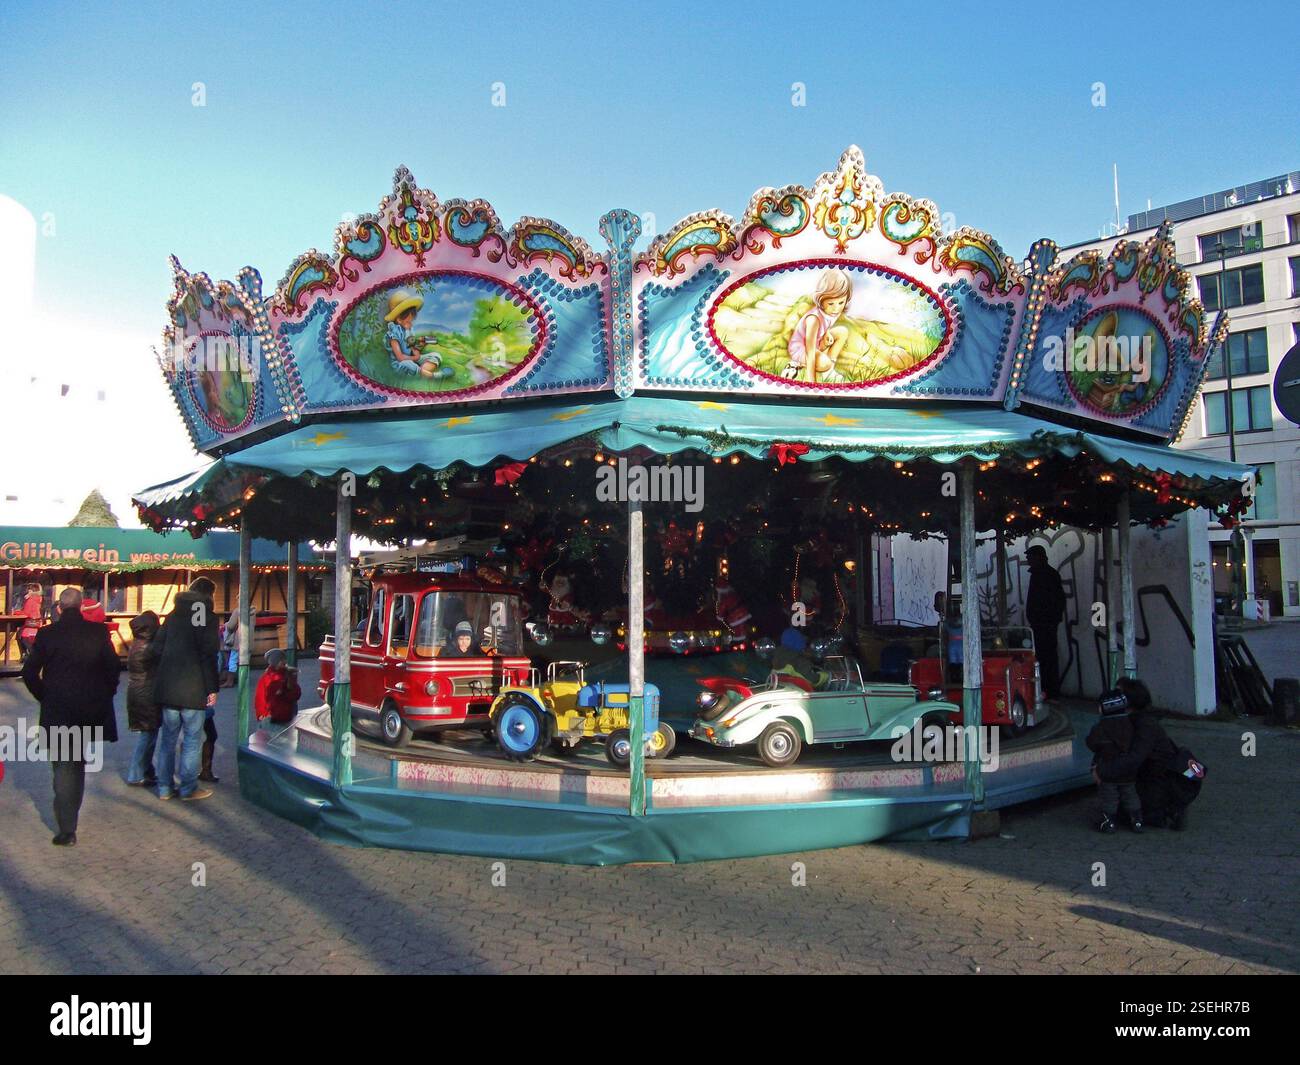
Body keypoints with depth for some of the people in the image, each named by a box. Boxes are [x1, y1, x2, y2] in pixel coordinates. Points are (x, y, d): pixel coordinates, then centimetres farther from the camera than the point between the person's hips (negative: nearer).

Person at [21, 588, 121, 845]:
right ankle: (70, 818, 29)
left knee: (63, 767, 2)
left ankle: (67, 829, -2)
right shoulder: (98, 632, -5)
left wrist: (45, 697, 9)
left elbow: (29, 672, -4)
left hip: (57, 711, -2)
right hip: (91, 710, 2)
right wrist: (104, 695, 10)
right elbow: (113, 667, -3)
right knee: (78, 763, 20)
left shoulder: (47, 634, -6)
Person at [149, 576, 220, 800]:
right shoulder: (207, 616, -8)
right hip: (194, 689, -6)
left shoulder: (173, 615, 11)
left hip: (167, 687, 6)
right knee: (191, 740, 3)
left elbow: (155, 649, 10)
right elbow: (209, 655, -14)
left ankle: (165, 788, 18)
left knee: (168, 738, 13)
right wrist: (212, 688, -11)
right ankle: (188, 788, 7)